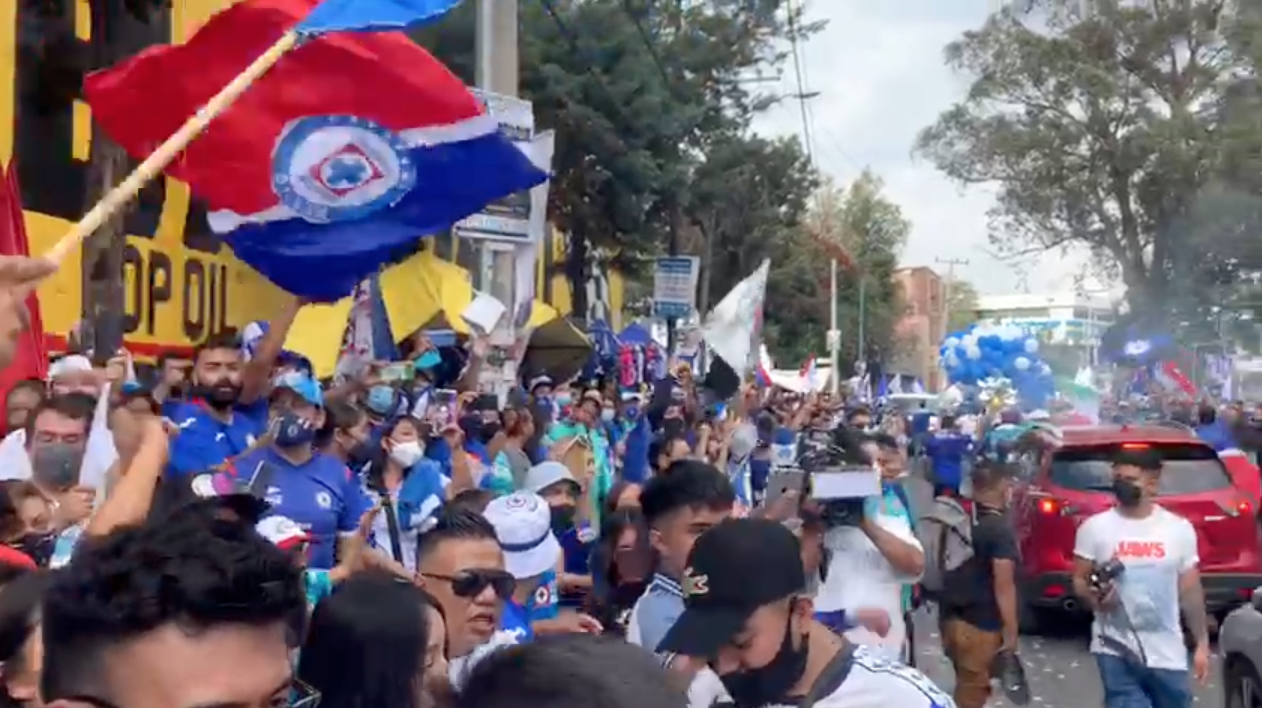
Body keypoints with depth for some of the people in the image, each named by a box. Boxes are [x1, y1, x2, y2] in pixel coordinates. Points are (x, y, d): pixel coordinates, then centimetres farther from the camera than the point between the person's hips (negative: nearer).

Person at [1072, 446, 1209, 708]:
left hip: (1167, 654, 2)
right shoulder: (1095, 528, -4)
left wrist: (1202, 644, 8)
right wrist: (1093, 597, -20)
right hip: (1116, 650, -2)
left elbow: (1191, 591, 7)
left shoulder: (1180, 529, 2)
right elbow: (1079, 580, 2)